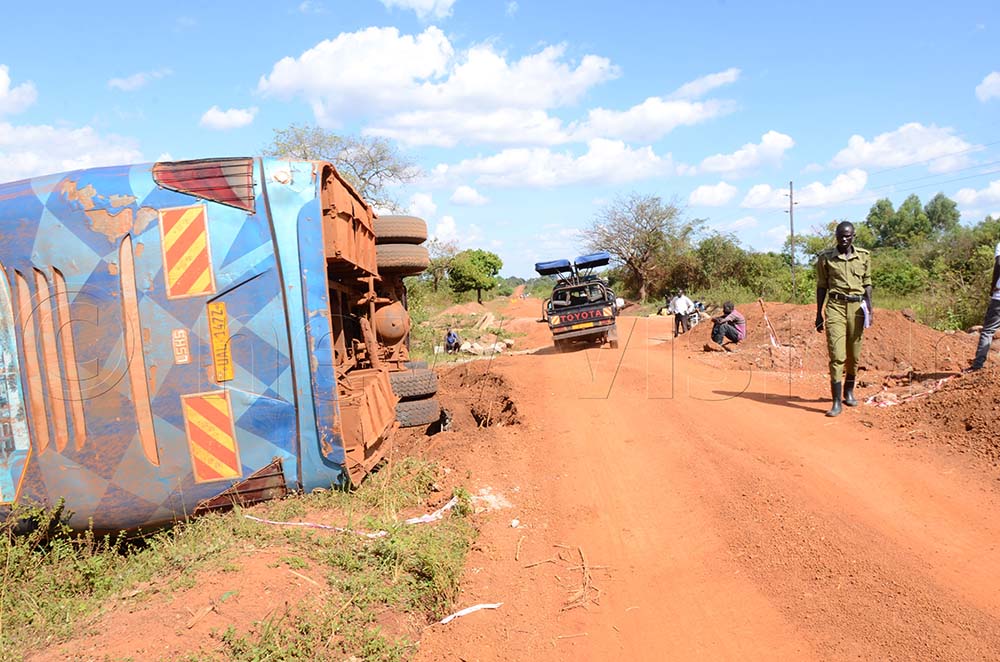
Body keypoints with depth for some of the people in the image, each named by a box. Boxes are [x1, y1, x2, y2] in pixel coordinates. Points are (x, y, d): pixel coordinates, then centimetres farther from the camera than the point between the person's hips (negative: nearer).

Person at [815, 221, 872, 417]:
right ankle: (836, 401, -9)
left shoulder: (864, 256, 8)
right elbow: (822, 286, 6)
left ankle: (849, 392, 29)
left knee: (854, 354, 9)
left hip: (857, 307, 2)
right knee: (837, 355, -10)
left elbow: (867, 284, 11)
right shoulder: (825, 257, 2)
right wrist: (819, 314, 4)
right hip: (835, 306, -2)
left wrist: (870, 309, 1)